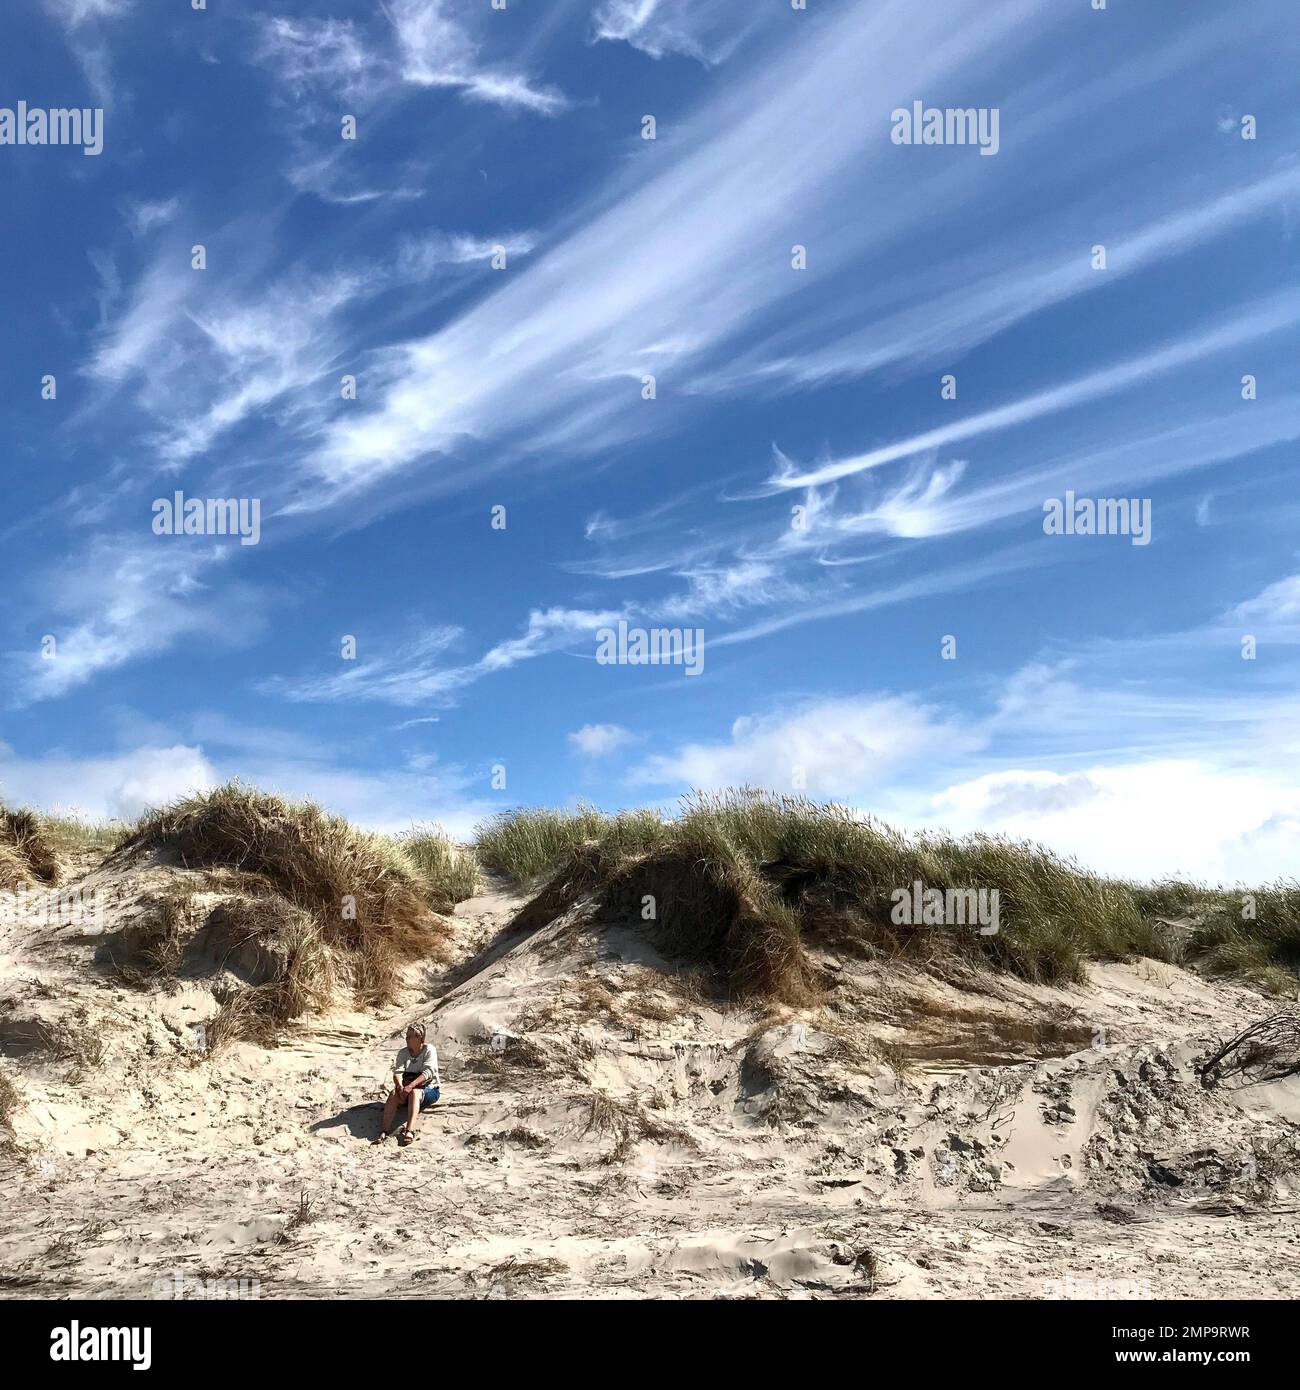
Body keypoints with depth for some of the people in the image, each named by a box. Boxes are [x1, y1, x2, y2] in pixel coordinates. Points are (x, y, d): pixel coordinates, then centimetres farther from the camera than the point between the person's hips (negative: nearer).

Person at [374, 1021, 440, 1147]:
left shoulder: (429, 1050, -5)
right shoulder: (403, 1053, 9)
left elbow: (428, 1072, -19)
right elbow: (397, 1072, -6)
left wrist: (411, 1086, -33)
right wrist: (400, 1086, -28)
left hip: (429, 1089, -4)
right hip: (408, 1089, 4)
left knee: (414, 1093, -37)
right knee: (393, 1093, -28)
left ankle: (410, 1132, -57)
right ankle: (384, 1131, -43)